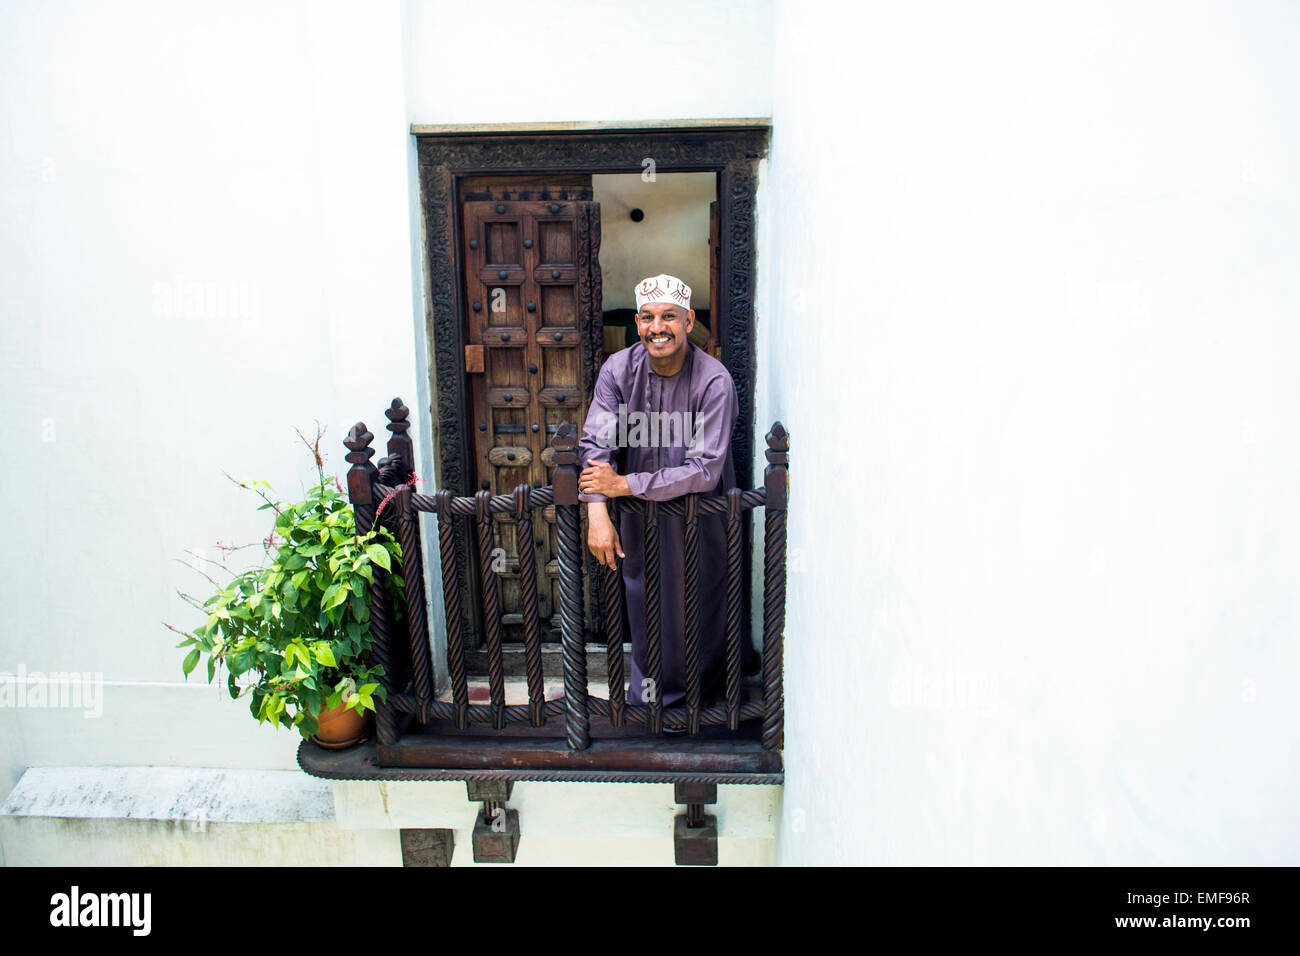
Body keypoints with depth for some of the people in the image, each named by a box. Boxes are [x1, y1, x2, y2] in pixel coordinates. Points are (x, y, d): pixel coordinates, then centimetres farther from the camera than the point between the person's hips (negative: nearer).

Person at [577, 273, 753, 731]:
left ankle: (697, 684, 36)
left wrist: (625, 484, -26)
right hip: (639, 510, 3)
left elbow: (705, 470, -25)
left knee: (699, 596, 9)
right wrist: (597, 514, -26)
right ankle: (650, 682, 40)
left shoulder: (714, 380, -21)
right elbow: (596, 443, -13)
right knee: (642, 594, 16)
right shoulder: (619, 369, -11)